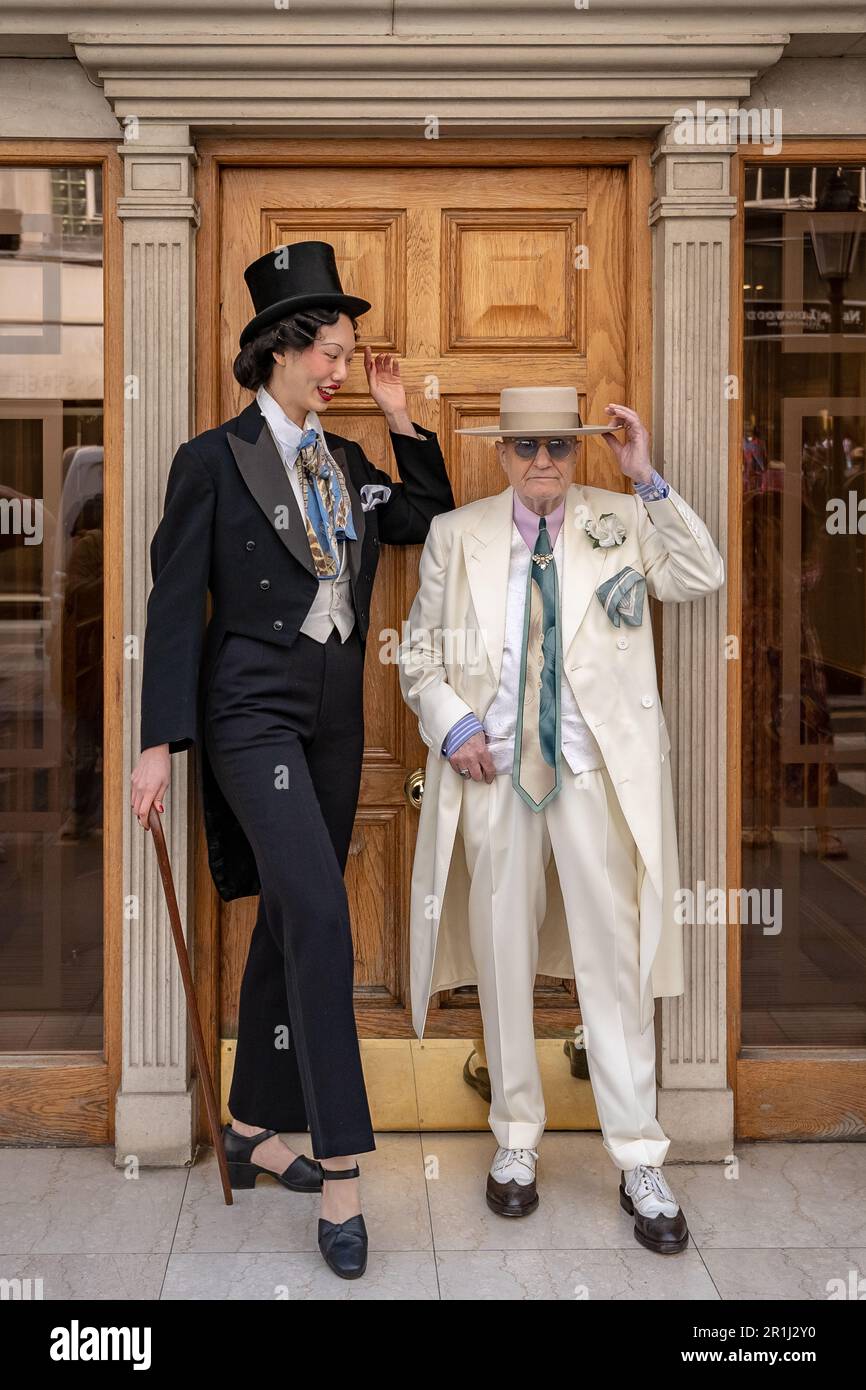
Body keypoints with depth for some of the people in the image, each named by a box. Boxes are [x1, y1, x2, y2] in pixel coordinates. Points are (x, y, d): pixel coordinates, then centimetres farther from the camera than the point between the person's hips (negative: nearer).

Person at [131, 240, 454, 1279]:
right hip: (255, 707, -7)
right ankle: (340, 1164, -12)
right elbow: (174, 604, -7)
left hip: (336, 713, 7)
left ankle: (253, 1133, 26)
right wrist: (161, 741, -12)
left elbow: (429, 523, 18)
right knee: (319, 911, -19)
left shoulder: (347, 462, 14)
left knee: (289, 918, 12)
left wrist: (401, 422, 9)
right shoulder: (214, 459, -4)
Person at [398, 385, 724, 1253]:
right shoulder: (457, 535, 6)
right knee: (502, 959, 10)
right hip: (494, 772, 1)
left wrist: (648, 480, -12)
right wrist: (451, 724, -6)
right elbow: (418, 650, 10)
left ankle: (639, 1163, 14)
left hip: (596, 775, -1)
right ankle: (516, 1140, 27)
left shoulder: (622, 522, 5)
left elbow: (702, 577, -8)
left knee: (615, 962, 2)